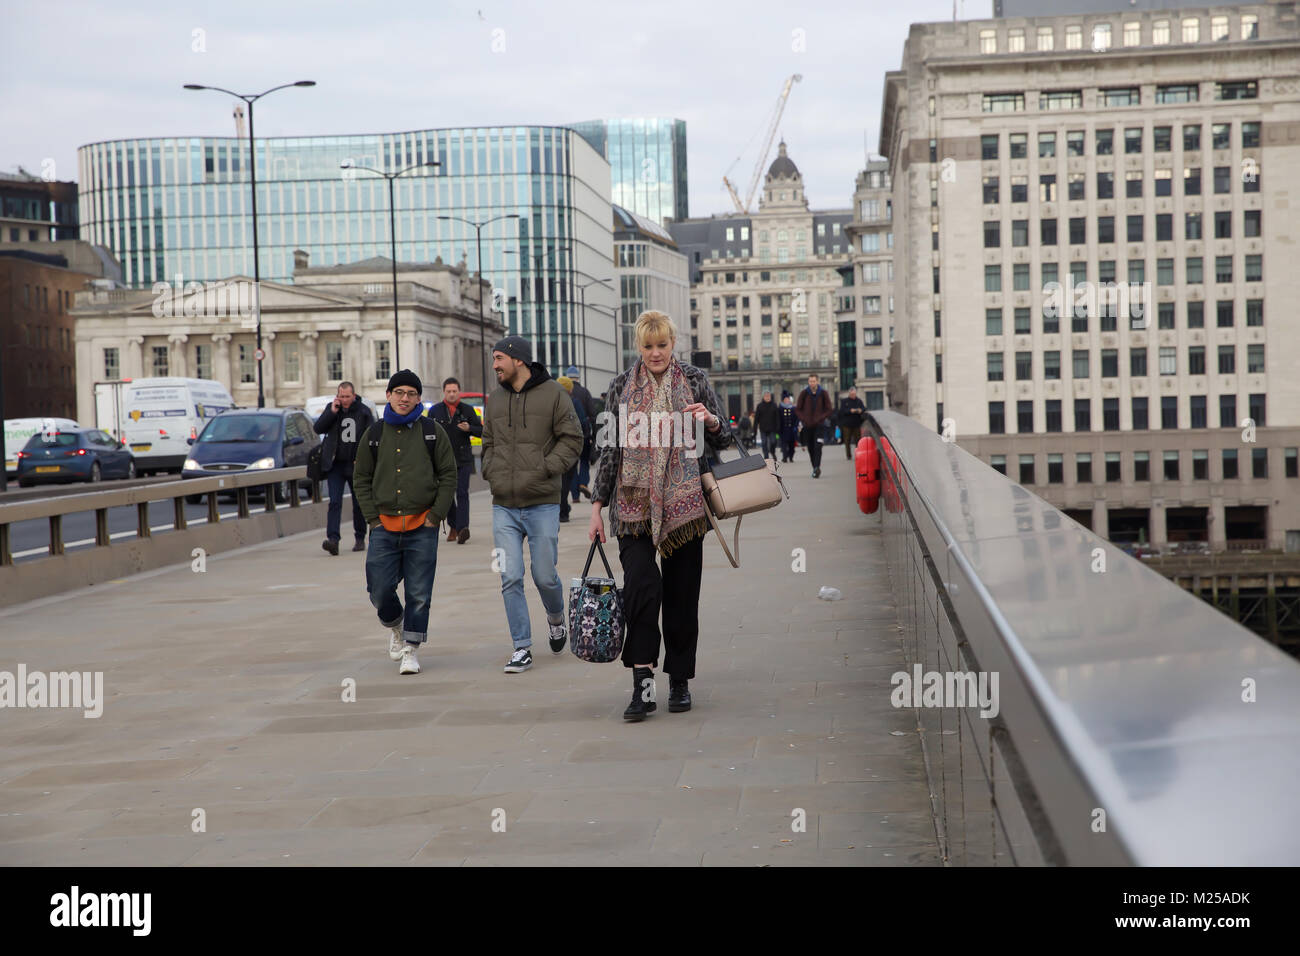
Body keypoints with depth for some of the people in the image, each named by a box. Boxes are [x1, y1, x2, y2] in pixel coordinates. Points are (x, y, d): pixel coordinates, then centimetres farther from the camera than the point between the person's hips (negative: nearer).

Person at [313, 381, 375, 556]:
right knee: (335, 502, -12)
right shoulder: (331, 408, 4)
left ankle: (360, 539, 23)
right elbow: (318, 428, -2)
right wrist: (332, 412, -11)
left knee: (359, 504, 9)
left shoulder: (363, 412, -2)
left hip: (356, 466, -1)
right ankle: (333, 539, -21)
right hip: (335, 465, 1)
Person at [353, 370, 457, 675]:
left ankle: (410, 650, 10)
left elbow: (448, 475, 5)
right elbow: (362, 479, 13)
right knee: (380, 590, -1)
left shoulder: (433, 432, 4)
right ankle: (396, 626, 29)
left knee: (419, 593, -1)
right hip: (384, 527, 2)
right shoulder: (374, 434, 9)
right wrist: (372, 518, 3)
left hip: (422, 527, -1)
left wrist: (436, 515, -3)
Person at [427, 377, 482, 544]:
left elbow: (481, 431, 7)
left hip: (463, 459, -1)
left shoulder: (467, 410, 7)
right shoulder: (435, 411, 8)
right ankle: (452, 526, 24)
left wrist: (469, 428, -13)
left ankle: (463, 528, -20)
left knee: (462, 493, -12)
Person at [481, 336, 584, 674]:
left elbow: (572, 439, -4)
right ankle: (522, 648, 5)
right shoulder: (494, 399, 11)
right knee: (510, 579, -2)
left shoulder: (553, 393, -3)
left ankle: (556, 619, 33)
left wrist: (544, 470, -14)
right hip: (503, 506, 4)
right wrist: (492, 475, 3)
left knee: (545, 576, 2)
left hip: (542, 503, -4)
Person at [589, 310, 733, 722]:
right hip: (634, 502, 0)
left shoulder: (694, 380, 7)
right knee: (640, 584, -18)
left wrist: (710, 420, -13)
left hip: (683, 502, 1)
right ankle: (642, 684, -17)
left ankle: (680, 681, 18)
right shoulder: (622, 386, 8)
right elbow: (610, 449, 10)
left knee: (682, 592, 5)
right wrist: (597, 507, 6)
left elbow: (722, 441, 11)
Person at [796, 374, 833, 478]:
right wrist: (804, 420, -6)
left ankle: (817, 468, -22)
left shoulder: (823, 393, 1)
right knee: (811, 449, 6)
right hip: (808, 426, 2)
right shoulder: (804, 394, 3)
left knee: (817, 447, -15)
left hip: (819, 425, -2)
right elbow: (797, 409, 7)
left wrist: (820, 419, -10)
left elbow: (828, 410, 4)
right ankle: (816, 468, 16)